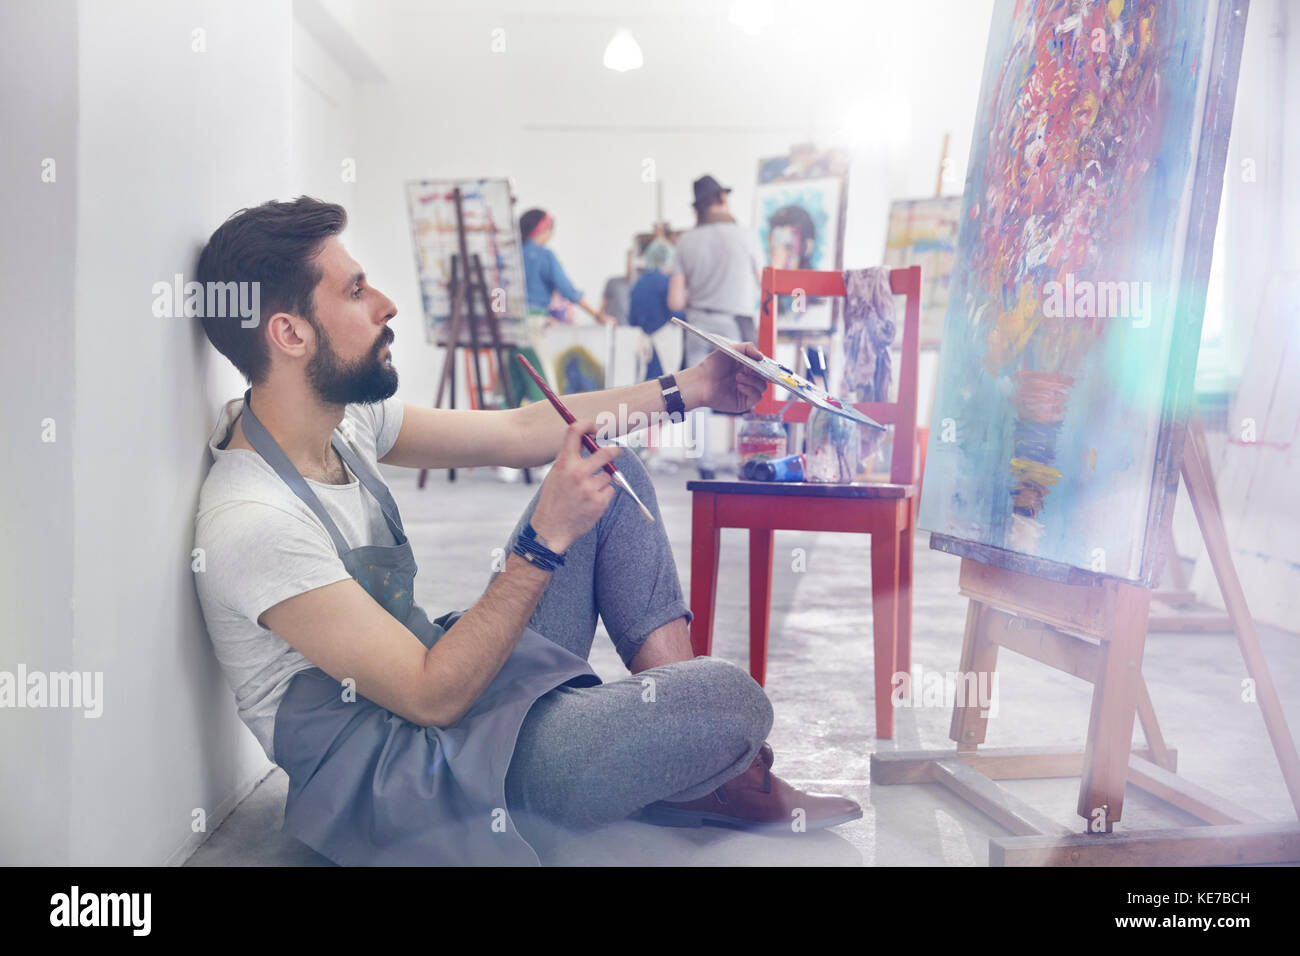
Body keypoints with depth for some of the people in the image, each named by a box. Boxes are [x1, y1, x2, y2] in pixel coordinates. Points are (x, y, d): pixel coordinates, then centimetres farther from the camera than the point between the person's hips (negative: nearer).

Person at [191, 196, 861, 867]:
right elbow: (432, 698, -26)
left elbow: (513, 432, 6)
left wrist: (689, 389, 8)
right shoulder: (254, 522, -28)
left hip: (446, 678, 10)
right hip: (397, 783, -9)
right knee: (729, 698, -23)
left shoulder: (343, 420, 0)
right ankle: (706, 781, 15)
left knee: (614, 472, 5)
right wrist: (548, 540, -30)